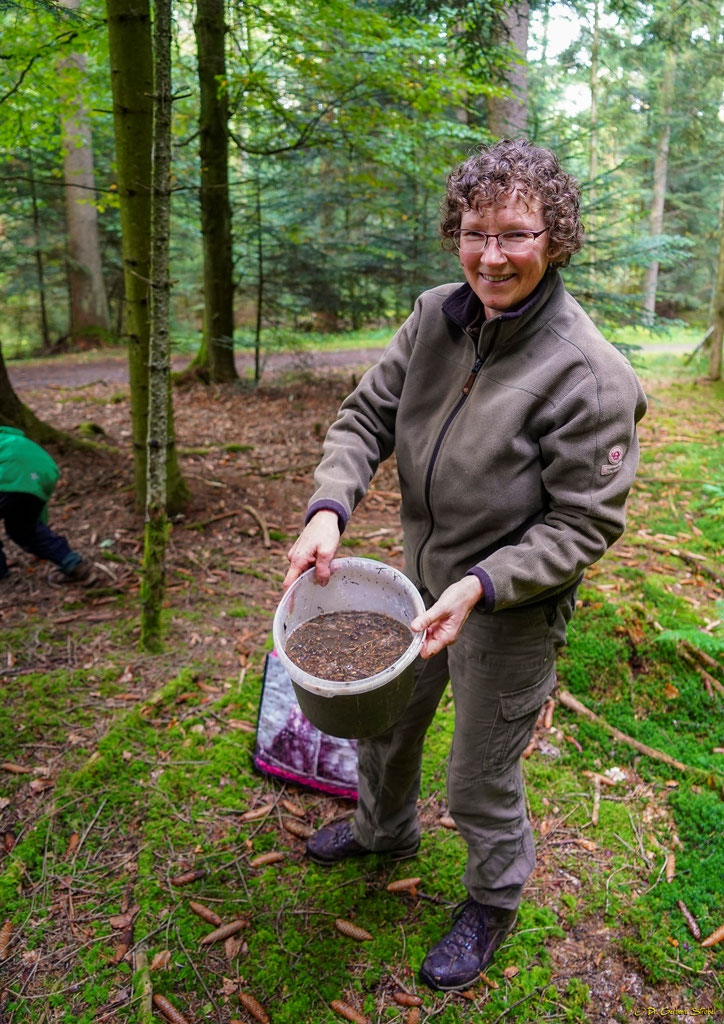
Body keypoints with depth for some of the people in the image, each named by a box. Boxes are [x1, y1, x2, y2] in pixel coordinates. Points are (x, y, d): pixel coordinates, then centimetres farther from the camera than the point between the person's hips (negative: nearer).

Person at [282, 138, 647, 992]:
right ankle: (386, 827, 60)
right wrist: (330, 507, -19)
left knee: (481, 782, 14)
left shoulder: (587, 374, -25)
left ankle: (493, 903, 47)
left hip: (512, 610, -6)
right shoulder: (436, 317, -7)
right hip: (421, 580, 7)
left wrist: (480, 586, -29)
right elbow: (367, 415, -3)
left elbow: (585, 523, -20)